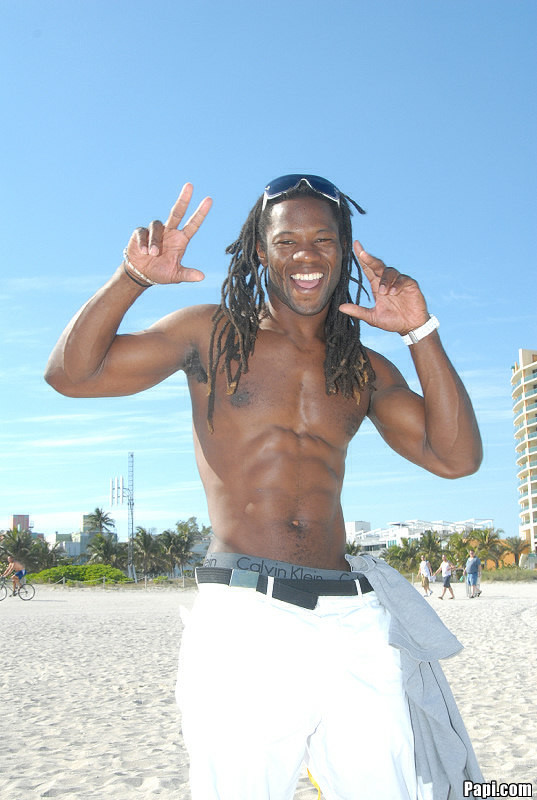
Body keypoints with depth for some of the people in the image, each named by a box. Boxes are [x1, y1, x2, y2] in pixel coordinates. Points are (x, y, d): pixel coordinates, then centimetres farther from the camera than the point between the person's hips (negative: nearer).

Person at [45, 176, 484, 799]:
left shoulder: (365, 371, 15)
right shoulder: (214, 334, 8)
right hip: (243, 620, -3)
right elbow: (70, 374, 2)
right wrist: (131, 278, -13)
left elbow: (457, 458, 5)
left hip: (354, 627, 3)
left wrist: (420, 333, -1)